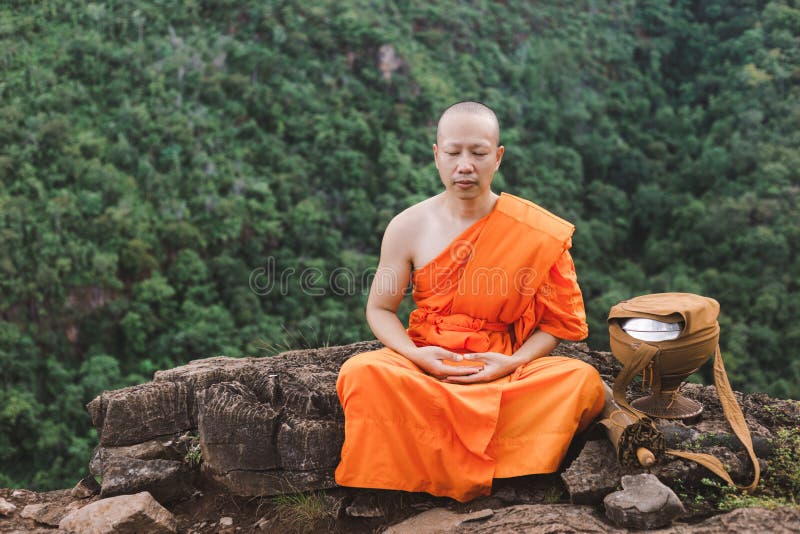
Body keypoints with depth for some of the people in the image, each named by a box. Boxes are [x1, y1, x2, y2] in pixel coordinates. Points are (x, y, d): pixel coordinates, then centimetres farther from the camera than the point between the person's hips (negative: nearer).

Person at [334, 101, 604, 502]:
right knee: (362, 373, -32)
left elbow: (554, 322, 3)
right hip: (426, 364, 0)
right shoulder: (409, 227, 3)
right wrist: (414, 354, -11)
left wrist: (514, 362, -17)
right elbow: (380, 309, 10)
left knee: (582, 380, -29)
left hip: (501, 368, 0)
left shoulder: (535, 232, -2)